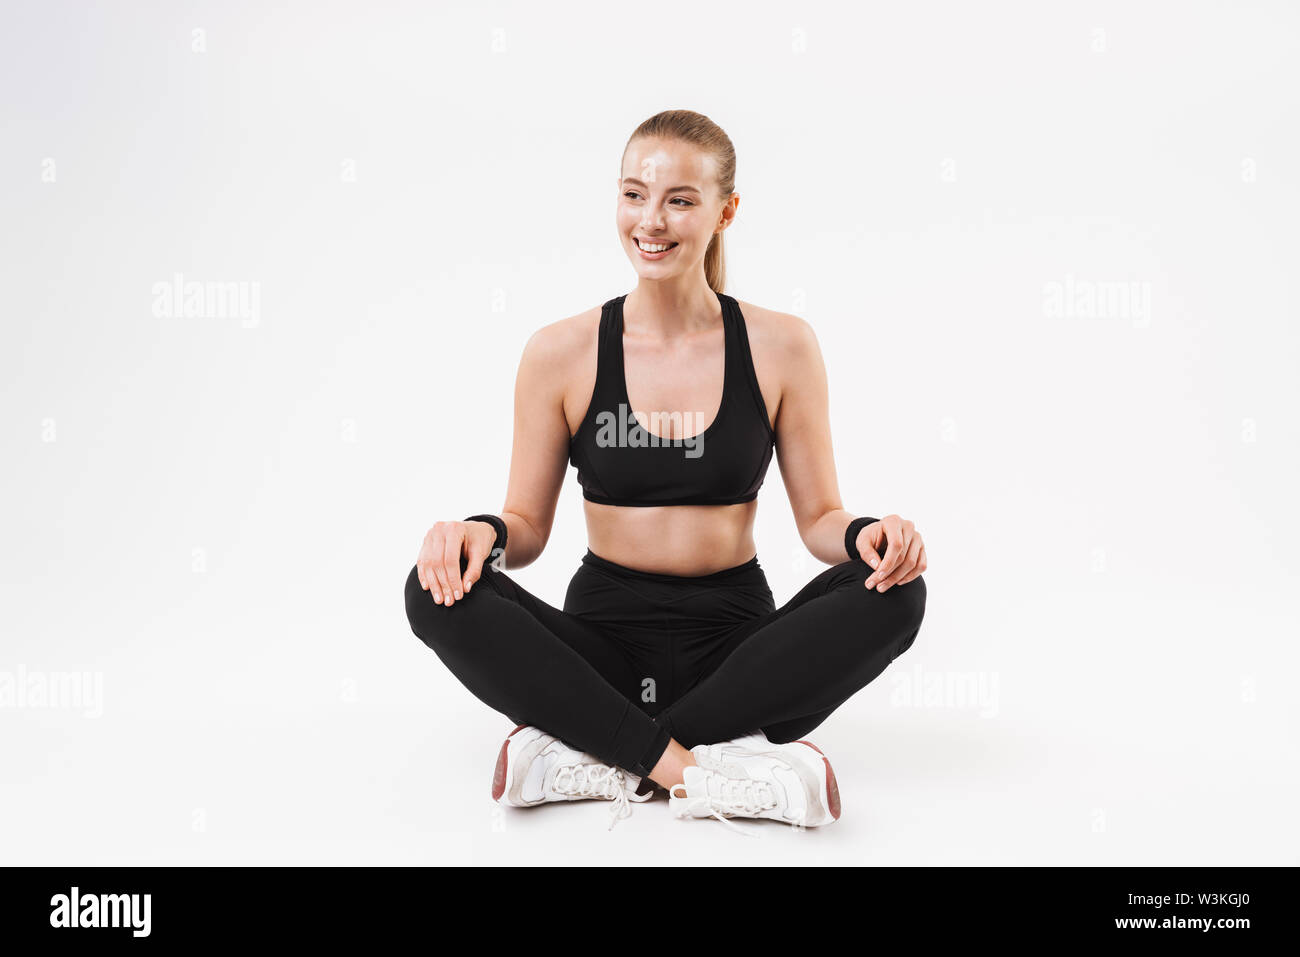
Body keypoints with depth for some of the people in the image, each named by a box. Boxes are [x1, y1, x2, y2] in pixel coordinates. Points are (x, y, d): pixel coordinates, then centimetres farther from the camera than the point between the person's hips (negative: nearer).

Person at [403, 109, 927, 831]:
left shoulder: (781, 347, 0)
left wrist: (865, 534, -19)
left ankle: (588, 758, -26)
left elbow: (818, 517, 4)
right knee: (441, 591, -25)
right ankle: (704, 768, -29)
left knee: (894, 593, -26)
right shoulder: (561, 353, -1)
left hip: (735, 642, 1)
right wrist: (485, 532, -18)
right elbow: (528, 524, 5)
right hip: (605, 640, 0)